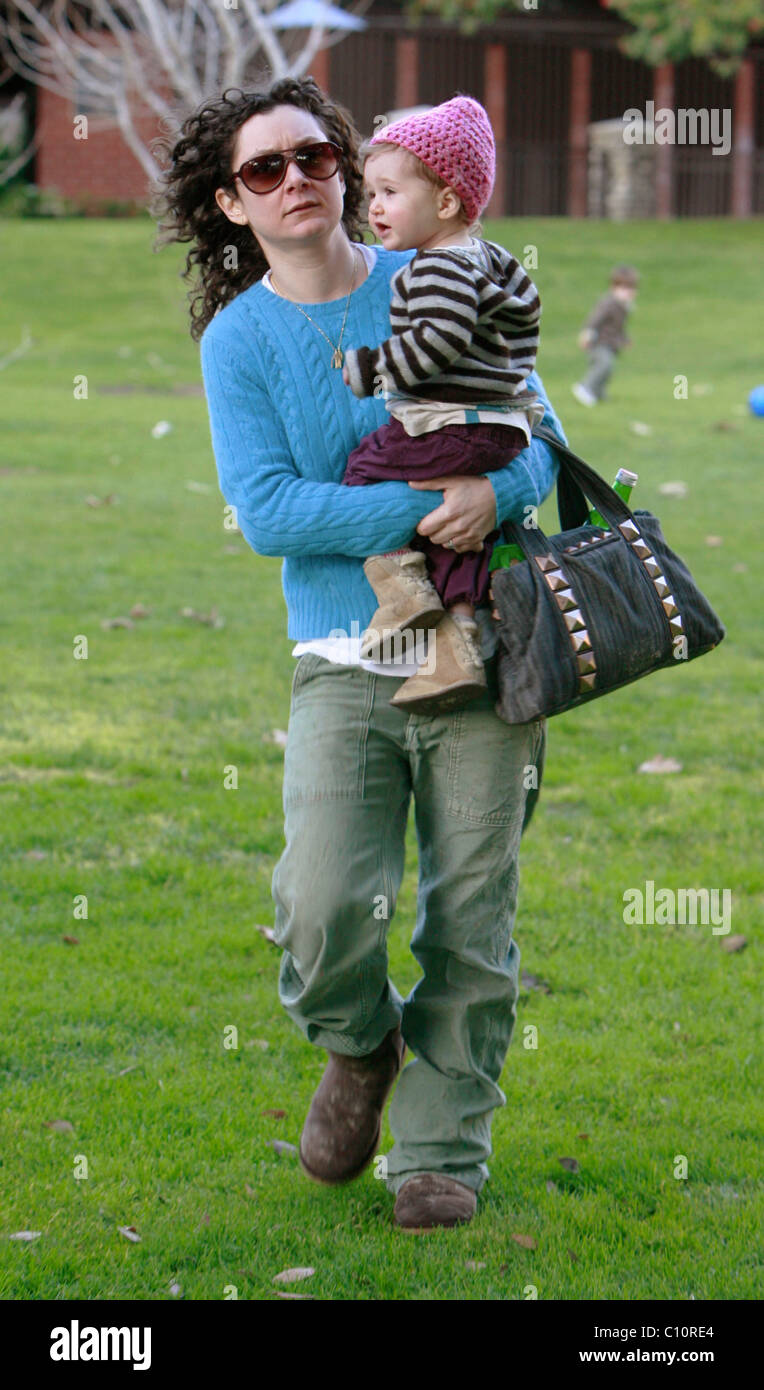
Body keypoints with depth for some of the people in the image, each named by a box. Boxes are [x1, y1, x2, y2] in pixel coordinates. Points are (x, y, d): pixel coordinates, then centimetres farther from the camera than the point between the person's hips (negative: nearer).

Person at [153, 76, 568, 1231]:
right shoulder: (239, 338, 2)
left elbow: (539, 432, 7)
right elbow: (266, 510, -9)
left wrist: (497, 491, -17)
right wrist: (420, 512, -19)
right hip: (345, 662, -1)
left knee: (470, 920, 2)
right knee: (323, 913, -15)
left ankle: (442, 1147, 18)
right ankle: (359, 1049, 18)